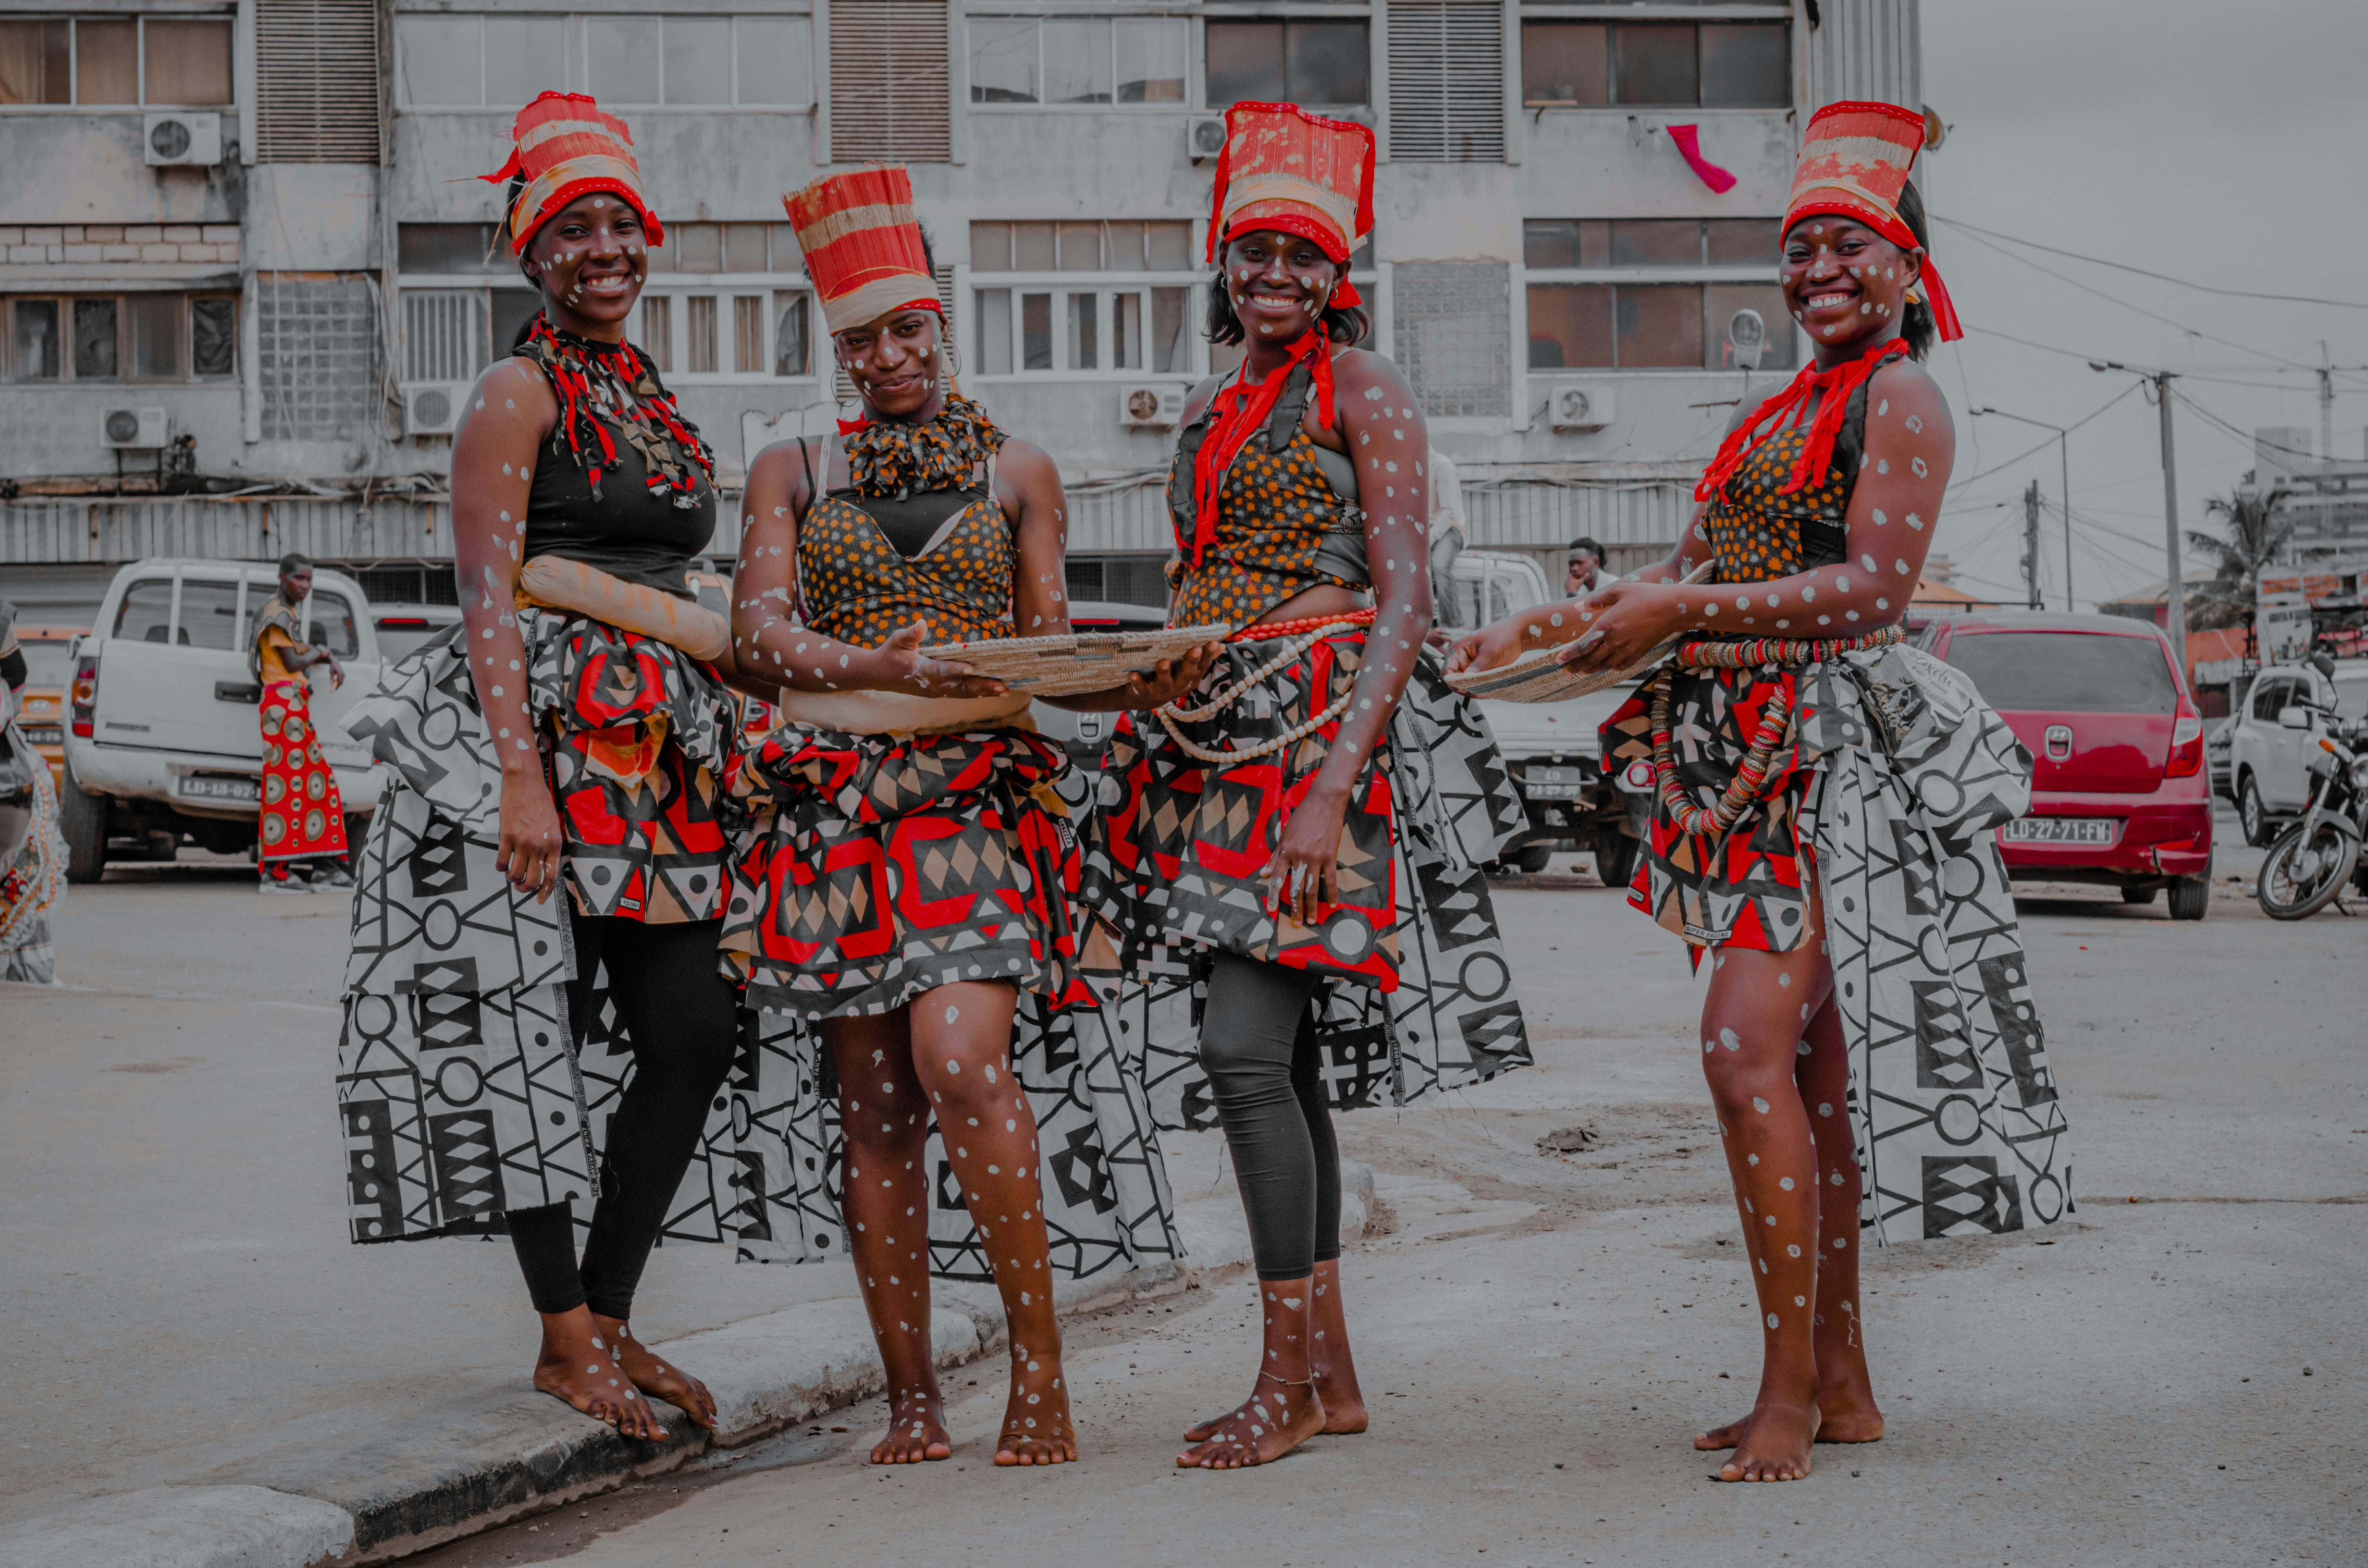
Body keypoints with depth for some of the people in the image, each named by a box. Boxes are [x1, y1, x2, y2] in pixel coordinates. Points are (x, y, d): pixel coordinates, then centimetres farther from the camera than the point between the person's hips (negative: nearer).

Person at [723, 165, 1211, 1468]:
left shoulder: (1016, 472, 14)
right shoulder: (793, 472, 13)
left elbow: (1049, 656, 14)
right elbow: (758, 624, -1)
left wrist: (1138, 686, -6)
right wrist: (866, 667, -20)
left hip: (979, 784, -1)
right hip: (834, 791, 2)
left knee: (959, 1056, -21)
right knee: (873, 1105, 0)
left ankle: (1039, 1365, -13)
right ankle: (913, 1398, 7)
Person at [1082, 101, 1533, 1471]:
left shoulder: (1365, 390, -2)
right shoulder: (1213, 409, 19)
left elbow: (1406, 599, -11)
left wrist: (1334, 781, -21)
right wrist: (1161, 723, 16)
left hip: (1320, 727, -7)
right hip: (1216, 737, 7)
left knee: (1245, 1048, -15)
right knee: (1284, 1064, 7)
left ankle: (1287, 1383, -9)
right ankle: (1333, 1374, 13)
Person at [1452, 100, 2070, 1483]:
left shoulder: (1899, 396, -4)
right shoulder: (1782, 414, 21)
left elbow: (1875, 589, -15)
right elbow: (1689, 569, 22)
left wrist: (1681, 614, -20)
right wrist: (1537, 630, 10)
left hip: (1832, 754, -8)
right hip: (1744, 762, 8)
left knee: (1749, 1052, -17)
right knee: (1809, 1070, 8)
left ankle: (1792, 1388, -12)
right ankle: (1842, 1383, 13)